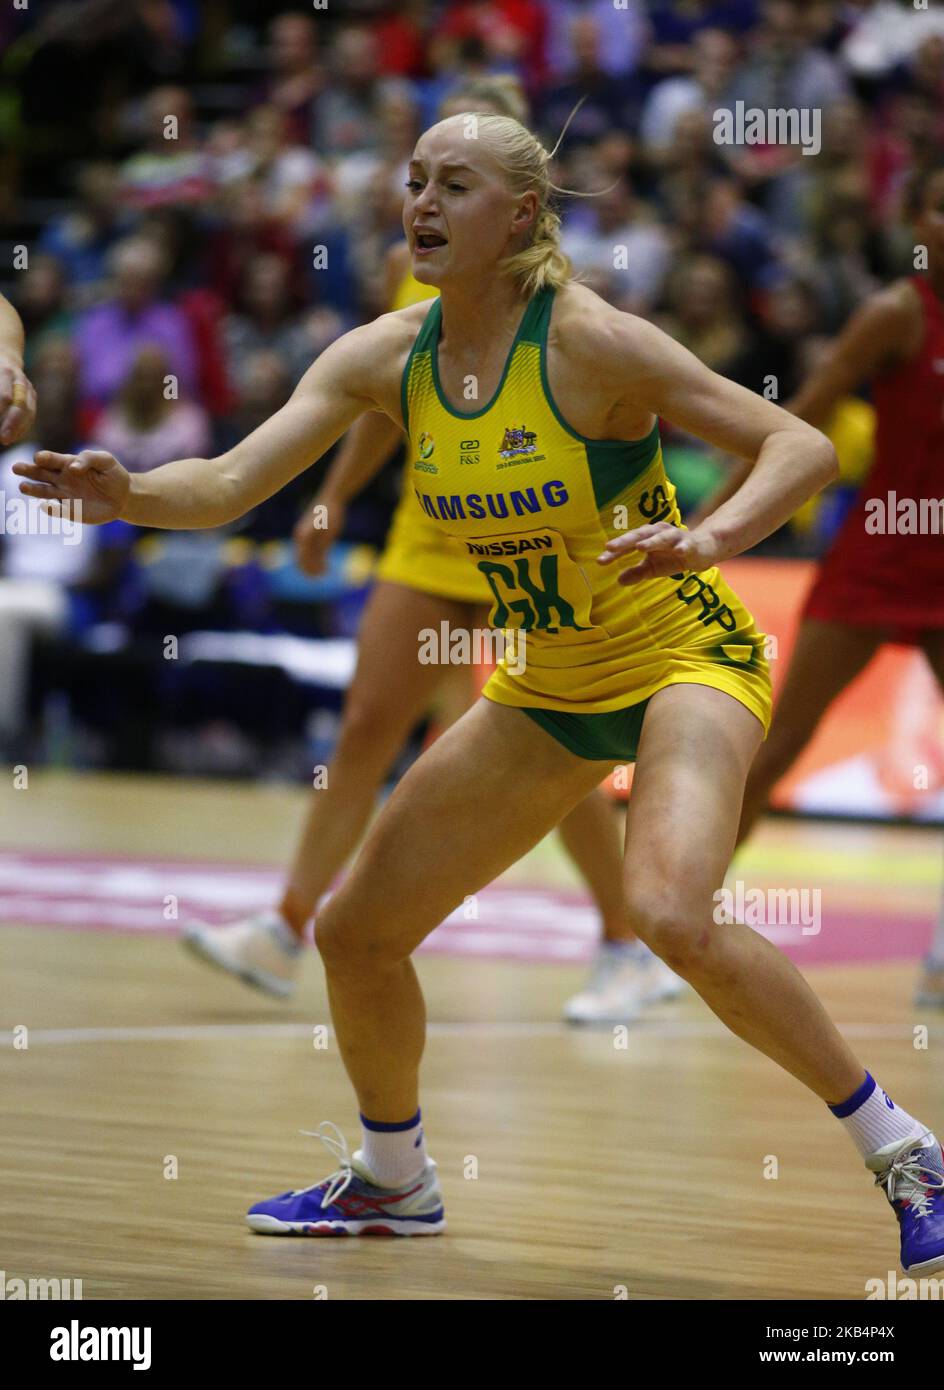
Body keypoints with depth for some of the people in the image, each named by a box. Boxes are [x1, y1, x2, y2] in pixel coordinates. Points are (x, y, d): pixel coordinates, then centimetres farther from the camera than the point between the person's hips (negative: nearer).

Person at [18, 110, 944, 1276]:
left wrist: (709, 539, -41)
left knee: (670, 912, -33)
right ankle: (393, 1178, 34)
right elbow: (231, 483, -12)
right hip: (548, 689, 7)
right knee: (356, 930, 8)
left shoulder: (587, 342, -23)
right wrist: (132, 494, -33)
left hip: (686, 660, -7)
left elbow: (802, 448, -22)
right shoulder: (387, 356, -7)